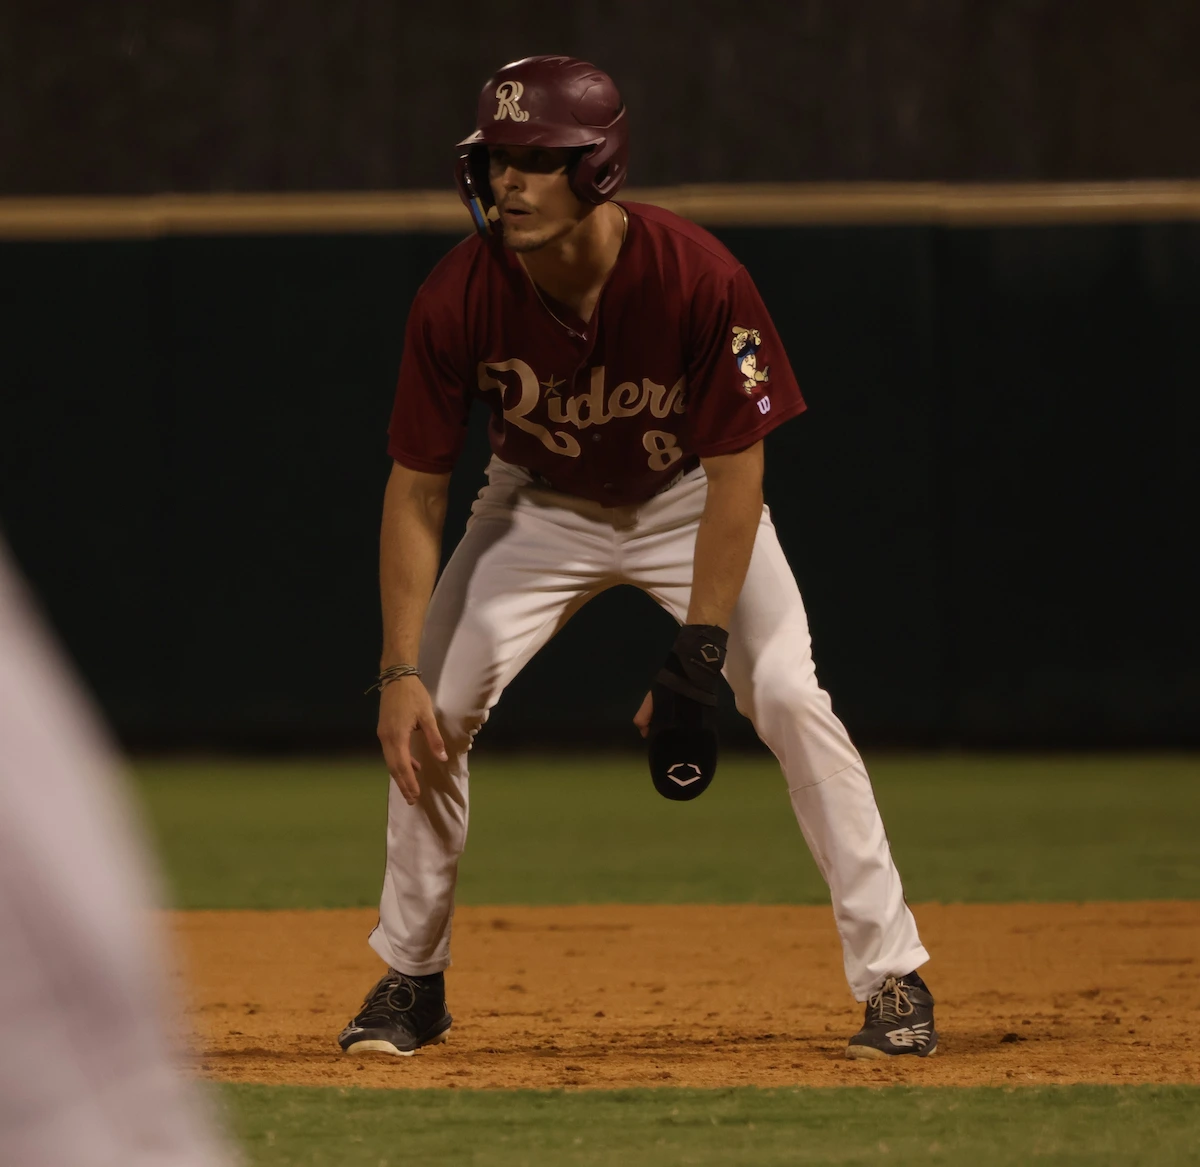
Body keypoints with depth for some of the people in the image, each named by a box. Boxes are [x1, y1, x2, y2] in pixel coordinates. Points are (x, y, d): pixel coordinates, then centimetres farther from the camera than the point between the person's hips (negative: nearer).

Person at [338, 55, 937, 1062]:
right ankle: (410, 982, 7)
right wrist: (399, 671, -25)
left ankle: (894, 980, -9)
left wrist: (698, 653, -30)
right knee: (433, 711, -11)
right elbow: (417, 489, -18)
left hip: (689, 501, -2)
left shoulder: (700, 280, -33)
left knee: (790, 697, -19)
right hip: (540, 506, 2)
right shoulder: (461, 298, -26)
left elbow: (737, 468, -25)